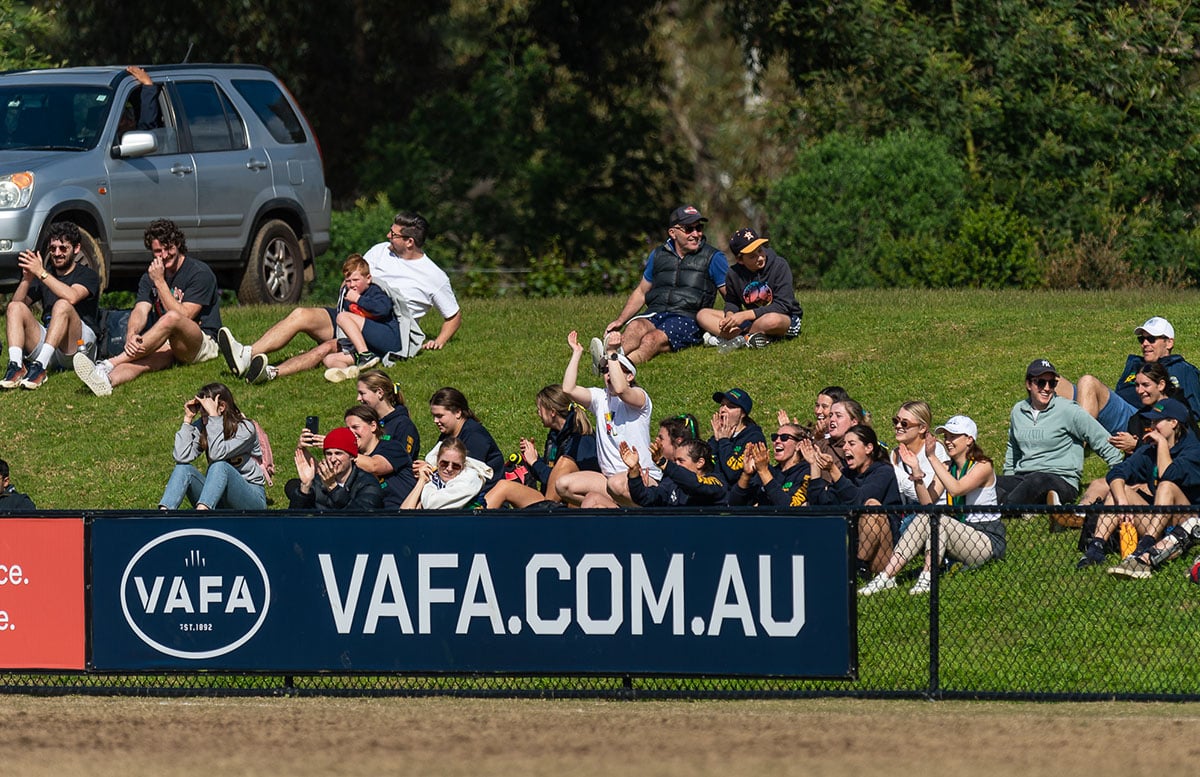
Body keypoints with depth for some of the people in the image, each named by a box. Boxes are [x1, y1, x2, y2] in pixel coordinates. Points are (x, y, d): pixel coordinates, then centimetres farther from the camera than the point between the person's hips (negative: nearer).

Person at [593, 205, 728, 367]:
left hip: (688, 318, -3)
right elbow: (641, 292, 27)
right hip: (654, 315, 3)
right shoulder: (658, 255, 20)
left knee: (653, 339, -34)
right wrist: (620, 321, 14)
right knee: (635, 327, -32)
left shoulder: (713, 258, 10)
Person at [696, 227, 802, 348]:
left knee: (772, 320, -43)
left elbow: (782, 306, -21)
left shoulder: (779, 266, -17)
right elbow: (732, 303, 11)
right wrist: (729, 315, -15)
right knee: (702, 315, -9)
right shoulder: (734, 274, -5)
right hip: (752, 321, 5)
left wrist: (745, 315, -26)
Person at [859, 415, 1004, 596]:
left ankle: (928, 578, -35)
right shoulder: (946, 468, 10)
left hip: (989, 540, -6)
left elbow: (956, 489, -28)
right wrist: (916, 470, -16)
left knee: (937, 521, -30)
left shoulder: (983, 467, -10)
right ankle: (887, 576, -29)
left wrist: (932, 458, -29)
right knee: (924, 518, -20)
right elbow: (927, 502, -3)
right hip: (960, 536, 6)